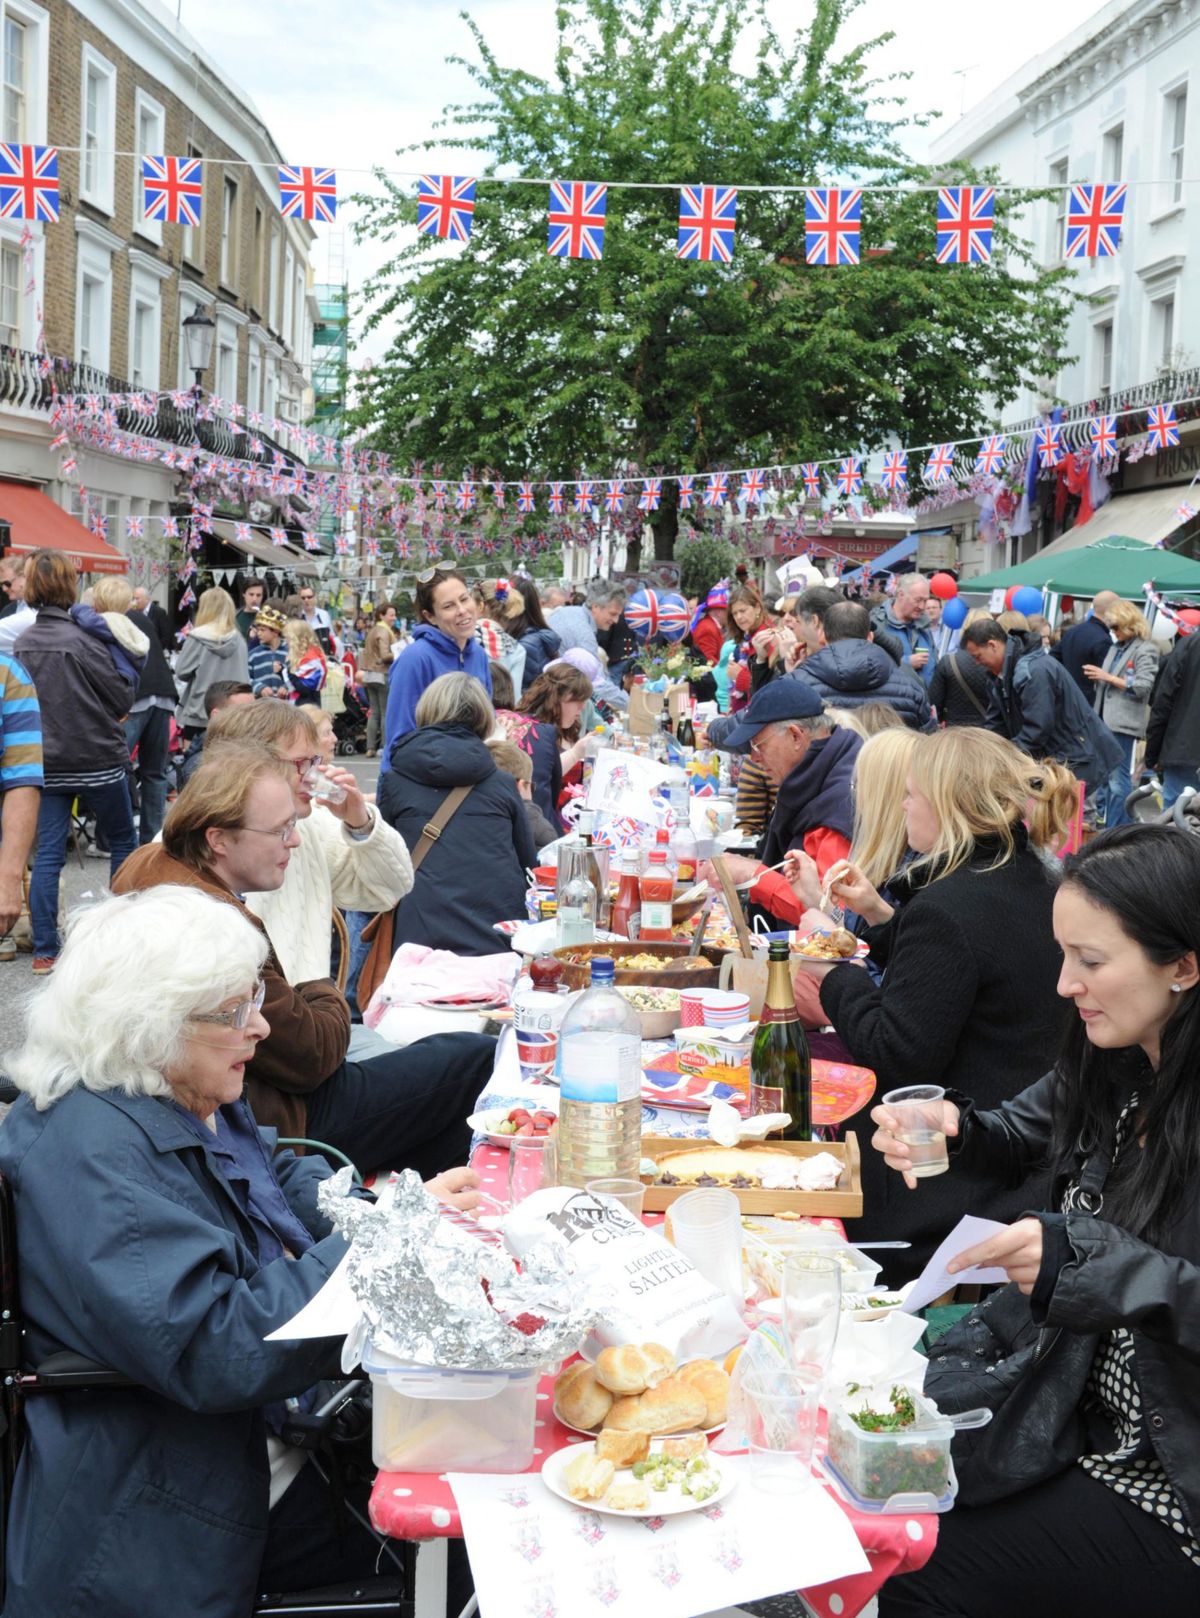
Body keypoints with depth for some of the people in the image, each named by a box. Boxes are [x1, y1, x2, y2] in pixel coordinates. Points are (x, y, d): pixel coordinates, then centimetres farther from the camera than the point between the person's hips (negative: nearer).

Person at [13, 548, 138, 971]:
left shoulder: (22, 644, 3)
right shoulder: (80, 641, -16)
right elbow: (122, 698, -9)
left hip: (48, 762, 5)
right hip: (96, 759, -5)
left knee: (48, 853, 4)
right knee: (122, 842, 13)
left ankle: (44, 950, 3)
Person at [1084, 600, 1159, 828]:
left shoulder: (1145, 650, -5)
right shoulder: (1116, 647, 18)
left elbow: (1144, 687, -13)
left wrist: (1108, 677, -14)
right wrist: (1097, 677, 2)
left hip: (1124, 722, -8)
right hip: (1106, 720, 8)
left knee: (1118, 779, -7)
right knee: (1108, 777, 11)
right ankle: (1108, 825, 18)